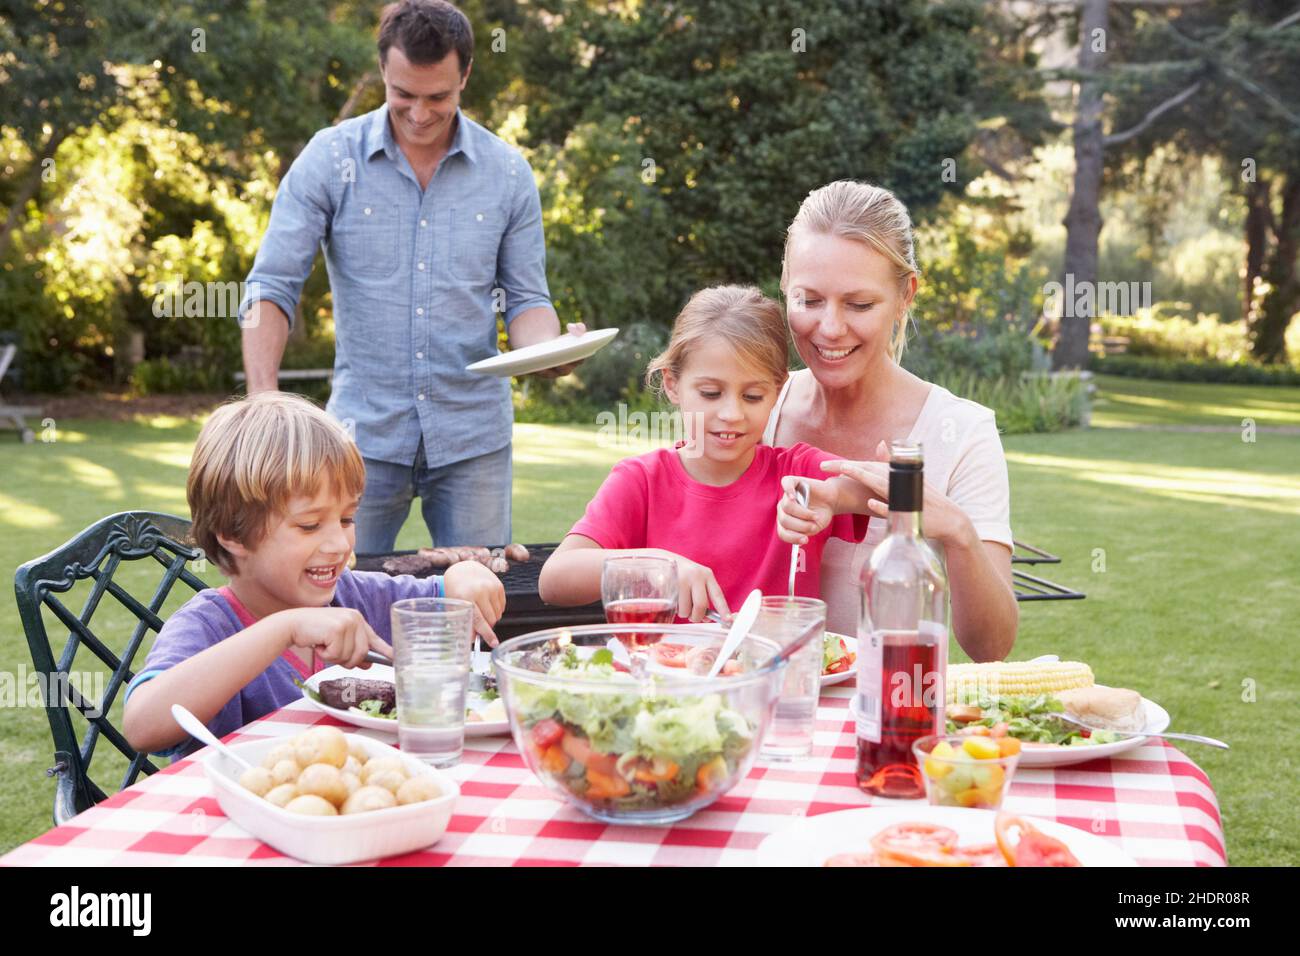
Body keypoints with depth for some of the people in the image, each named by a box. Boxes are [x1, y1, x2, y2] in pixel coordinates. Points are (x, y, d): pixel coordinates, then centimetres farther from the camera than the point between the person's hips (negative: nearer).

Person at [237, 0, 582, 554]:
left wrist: (549, 349, -16)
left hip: (474, 437, 1)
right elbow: (272, 288, -4)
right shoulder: (330, 159, -2)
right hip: (365, 432, -1)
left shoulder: (507, 172, 3)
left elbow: (525, 298, 8)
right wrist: (264, 402, -18)